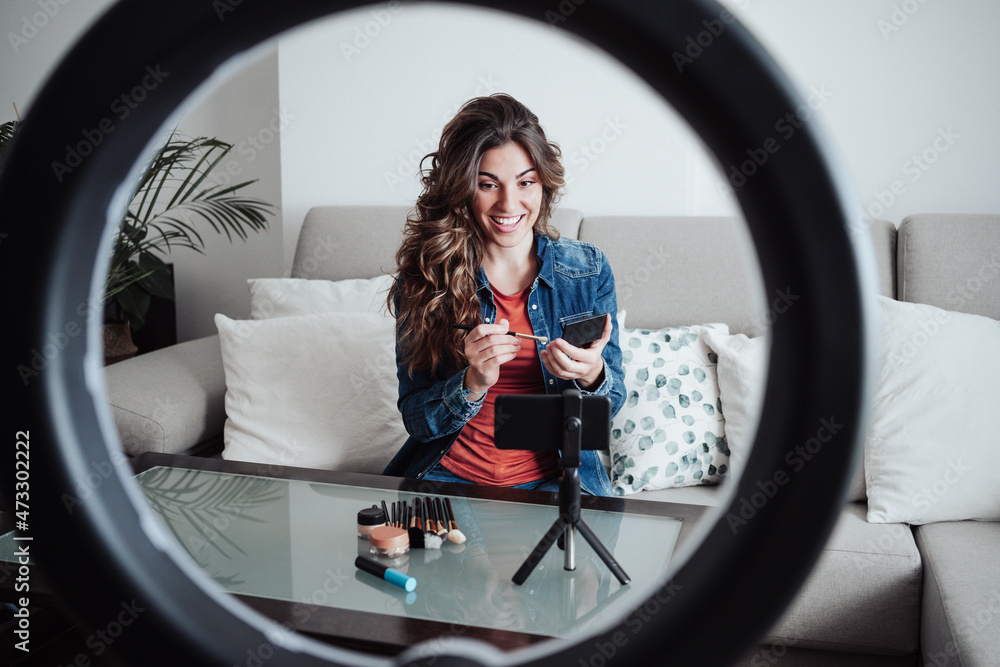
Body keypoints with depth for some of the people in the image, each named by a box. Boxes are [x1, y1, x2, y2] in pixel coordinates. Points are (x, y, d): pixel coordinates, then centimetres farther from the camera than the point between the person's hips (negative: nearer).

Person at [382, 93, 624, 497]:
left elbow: (610, 406, 3)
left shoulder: (588, 271, -1)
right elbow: (416, 419, -4)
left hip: (552, 478, 1)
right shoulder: (422, 278, -5)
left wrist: (592, 376, -20)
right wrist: (473, 383, -24)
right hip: (448, 474, -1)